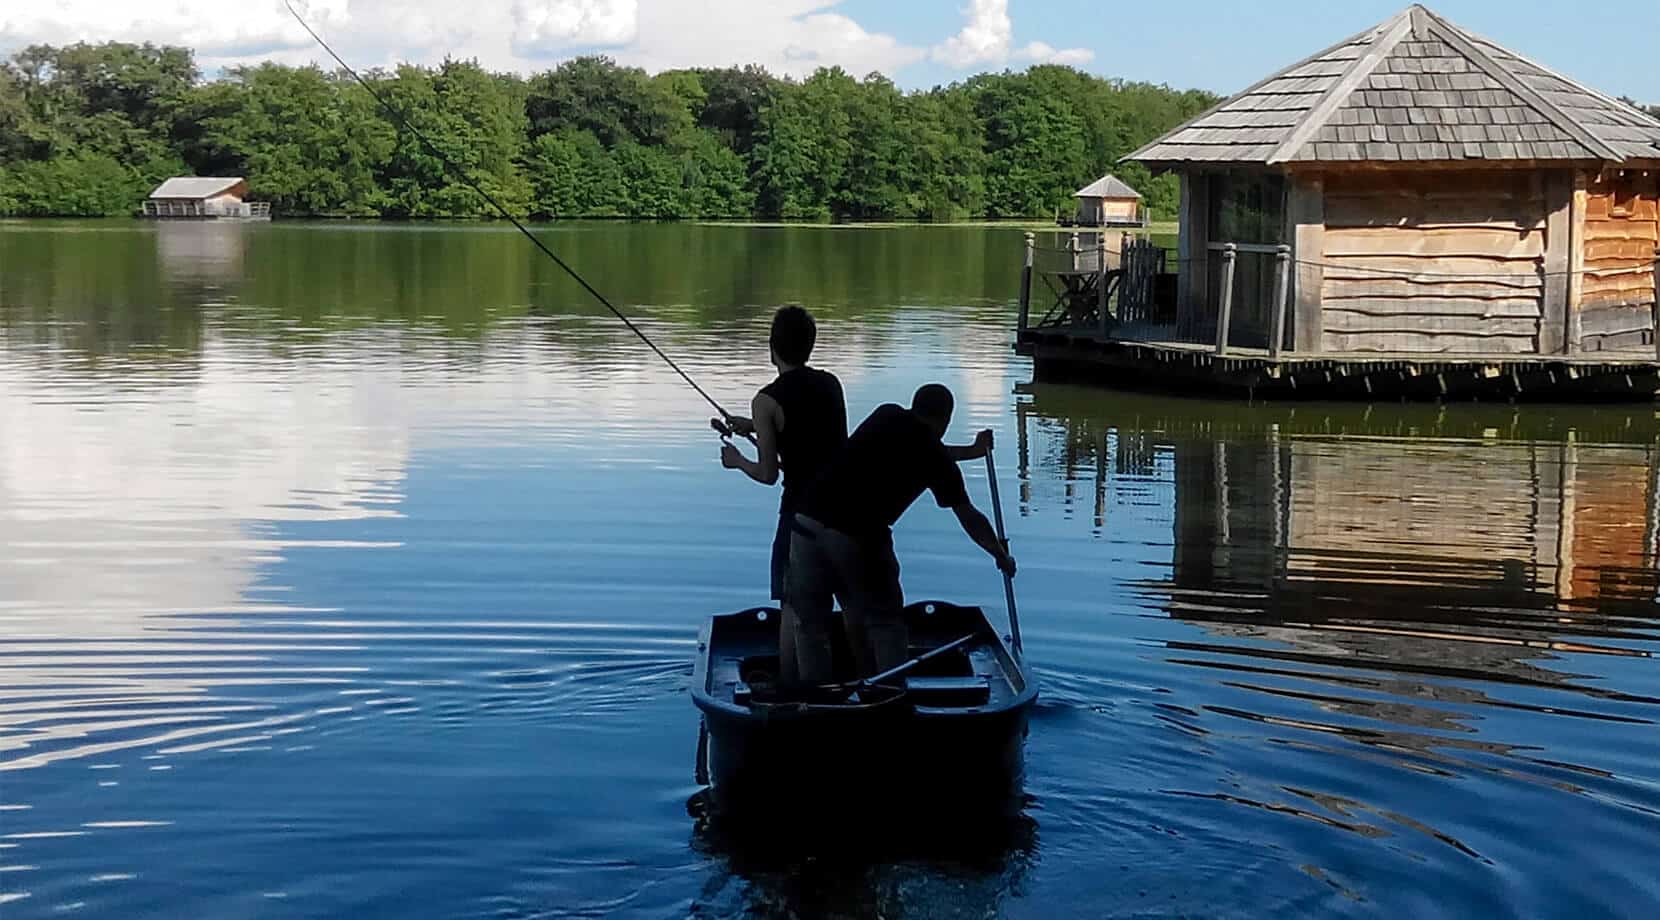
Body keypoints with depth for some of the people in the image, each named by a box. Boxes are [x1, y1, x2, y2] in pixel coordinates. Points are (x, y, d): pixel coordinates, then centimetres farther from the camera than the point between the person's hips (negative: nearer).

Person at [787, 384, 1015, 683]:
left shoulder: (886, 415, 18)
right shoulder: (936, 459, 6)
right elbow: (969, 518, 14)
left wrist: (971, 451, 50)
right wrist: (1002, 556, 30)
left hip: (807, 520, 4)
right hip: (859, 536, -4)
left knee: (810, 623, 14)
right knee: (885, 622, 15)